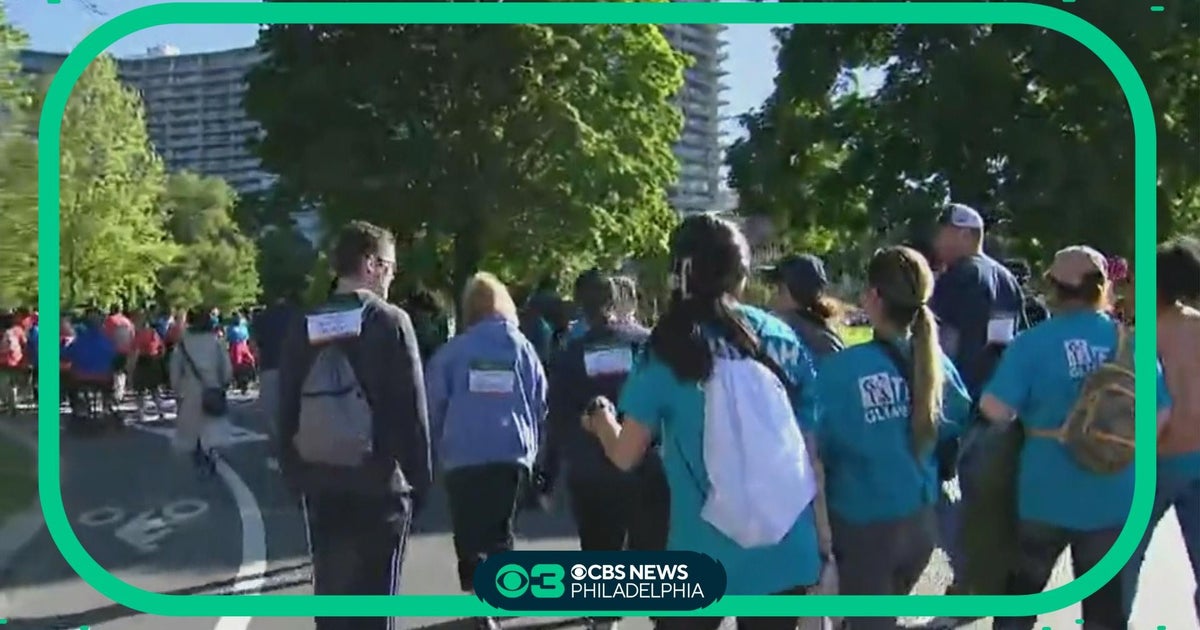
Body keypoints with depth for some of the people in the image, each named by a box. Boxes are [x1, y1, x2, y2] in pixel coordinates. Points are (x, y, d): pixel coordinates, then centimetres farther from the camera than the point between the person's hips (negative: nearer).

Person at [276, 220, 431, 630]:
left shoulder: (303, 327, 4)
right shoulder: (390, 322, -9)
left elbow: (287, 409, 7)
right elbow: (412, 409, -11)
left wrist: (294, 473, 16)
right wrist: (420, 477, -1)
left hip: (320, 482, 4)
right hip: (379, 482, -4)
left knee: (330, 590, 16)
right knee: (373, 596, 2)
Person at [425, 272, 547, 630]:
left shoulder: (452, 351, 0)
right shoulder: (522, 347, 5)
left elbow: (434, 407, 2)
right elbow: (541, 405, 9)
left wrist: (438, 449, 14)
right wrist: (532, 448, 19)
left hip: (463, 456, -2)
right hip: (512, 454, 2)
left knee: (469, 533, 6)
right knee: (500, 531, 17)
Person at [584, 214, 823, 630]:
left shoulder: (667, 351, -10)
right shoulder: (783, 339, 0)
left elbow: (625, 456, -3)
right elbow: (813, 450, 4)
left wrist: (602, 421, 20)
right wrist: (824, 547, 15)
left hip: (705, 556, -3)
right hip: (785, 552, 3)